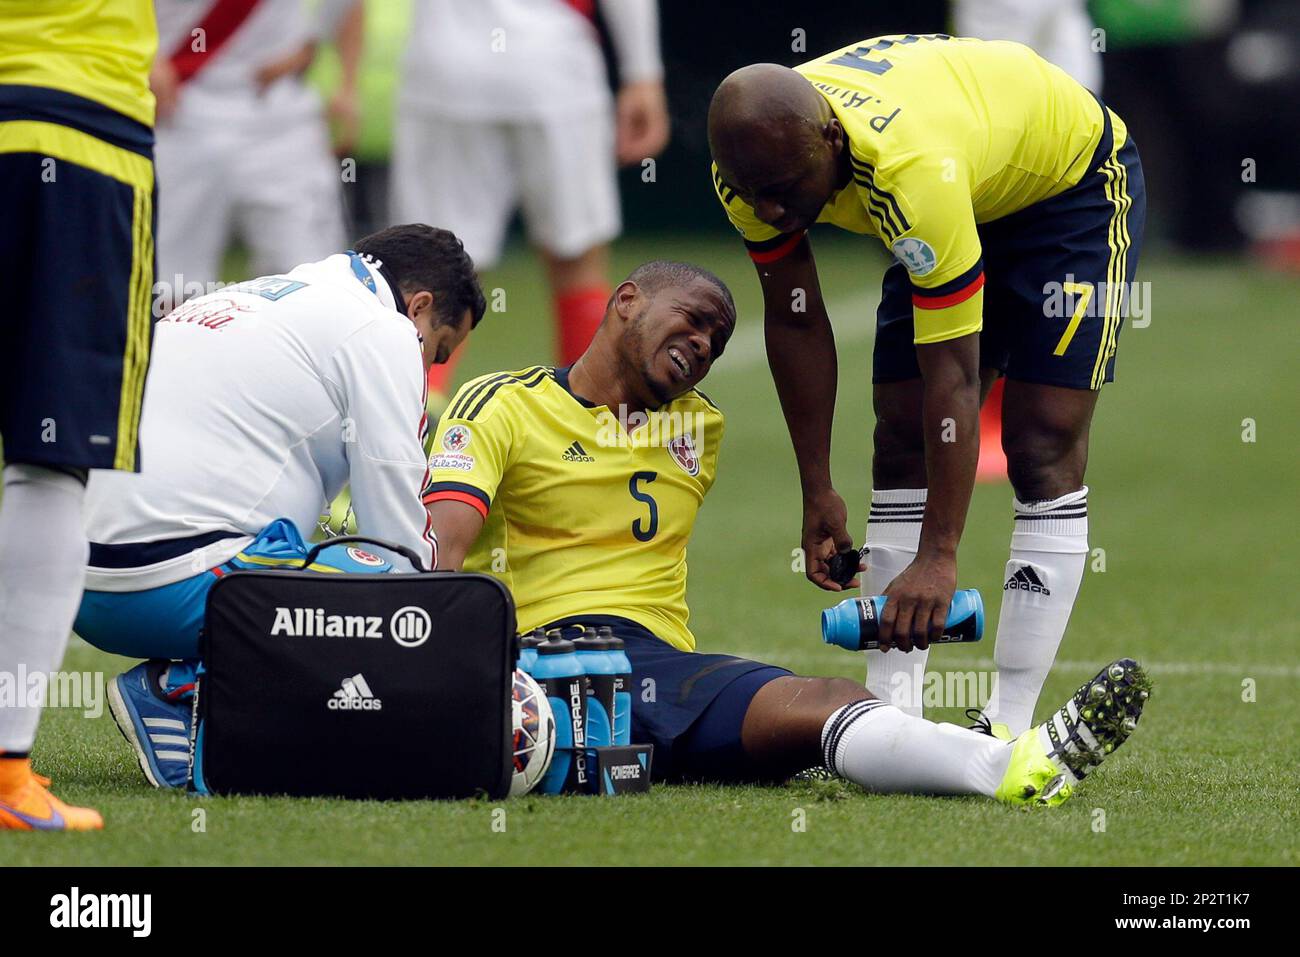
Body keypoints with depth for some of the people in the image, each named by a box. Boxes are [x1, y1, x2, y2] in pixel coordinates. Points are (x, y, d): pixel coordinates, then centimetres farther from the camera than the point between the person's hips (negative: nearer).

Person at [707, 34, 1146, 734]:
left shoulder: (914, 175, -44)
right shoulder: (759, 163, -24)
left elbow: (954, 375, -39)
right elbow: (794, 321, -9)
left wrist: (938, 557, -37)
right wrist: (817, 494, -6)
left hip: (1073, 183, -7)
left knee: (1043, 447, -15)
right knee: (901, 444, -3)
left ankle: (1010, 724, -15)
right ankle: (889, 709, -3)